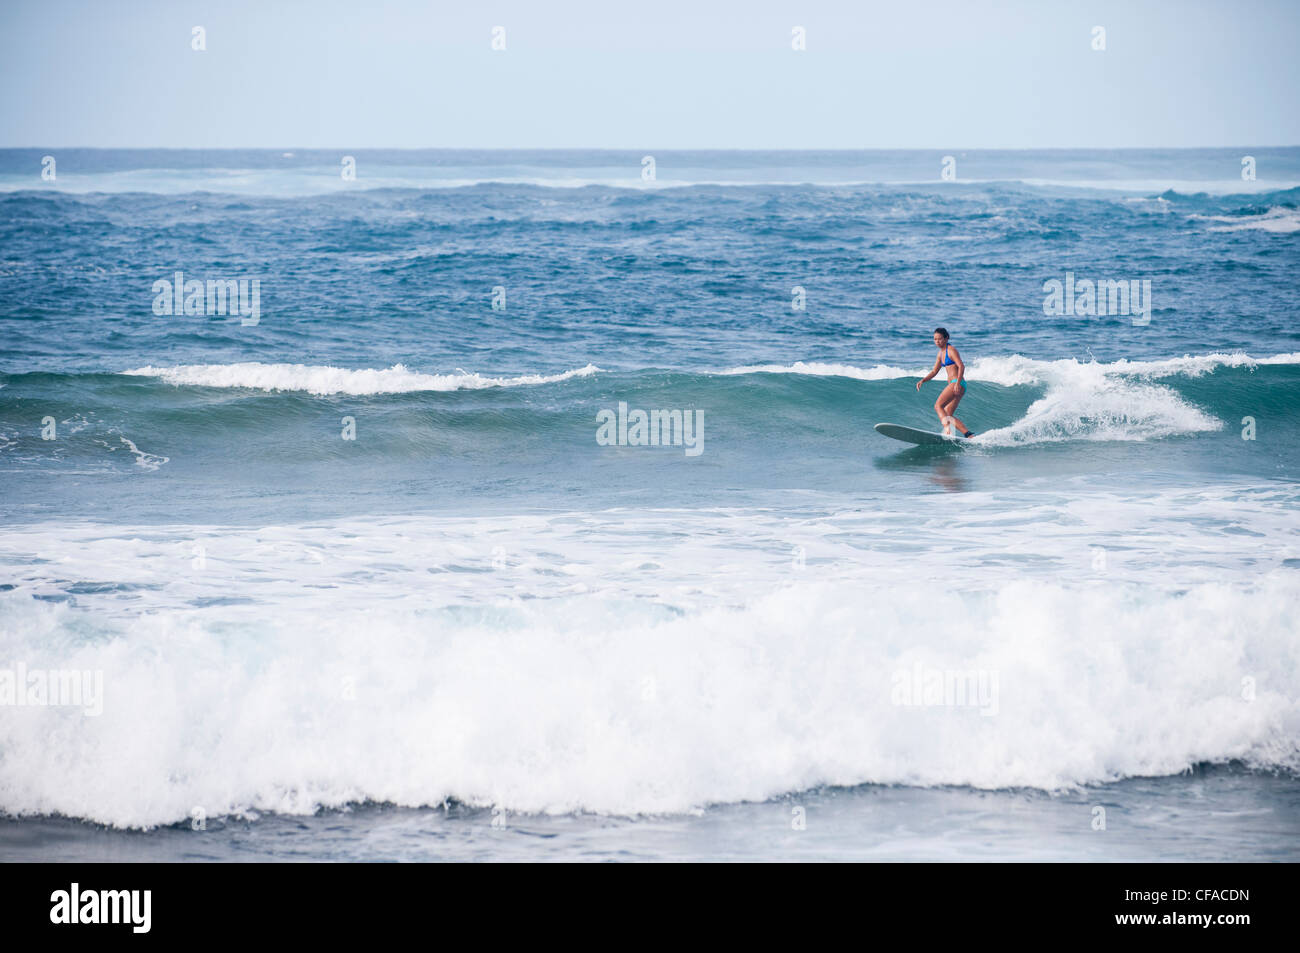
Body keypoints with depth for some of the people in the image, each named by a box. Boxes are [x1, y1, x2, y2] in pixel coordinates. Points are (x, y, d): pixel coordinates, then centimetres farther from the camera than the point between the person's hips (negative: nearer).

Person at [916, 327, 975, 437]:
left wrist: (957, 383, -29)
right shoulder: (941, 353, 19)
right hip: (953, 384, 10)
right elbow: (934, 371, 25)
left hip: (958, 384, -10)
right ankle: (969, 435, 2)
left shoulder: (951, 350, -7)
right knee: (948, 416, 6)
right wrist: (922, 380, 10)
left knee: (938, 406, -20)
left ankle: (947, 430, -36)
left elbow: (961, 366, -17)